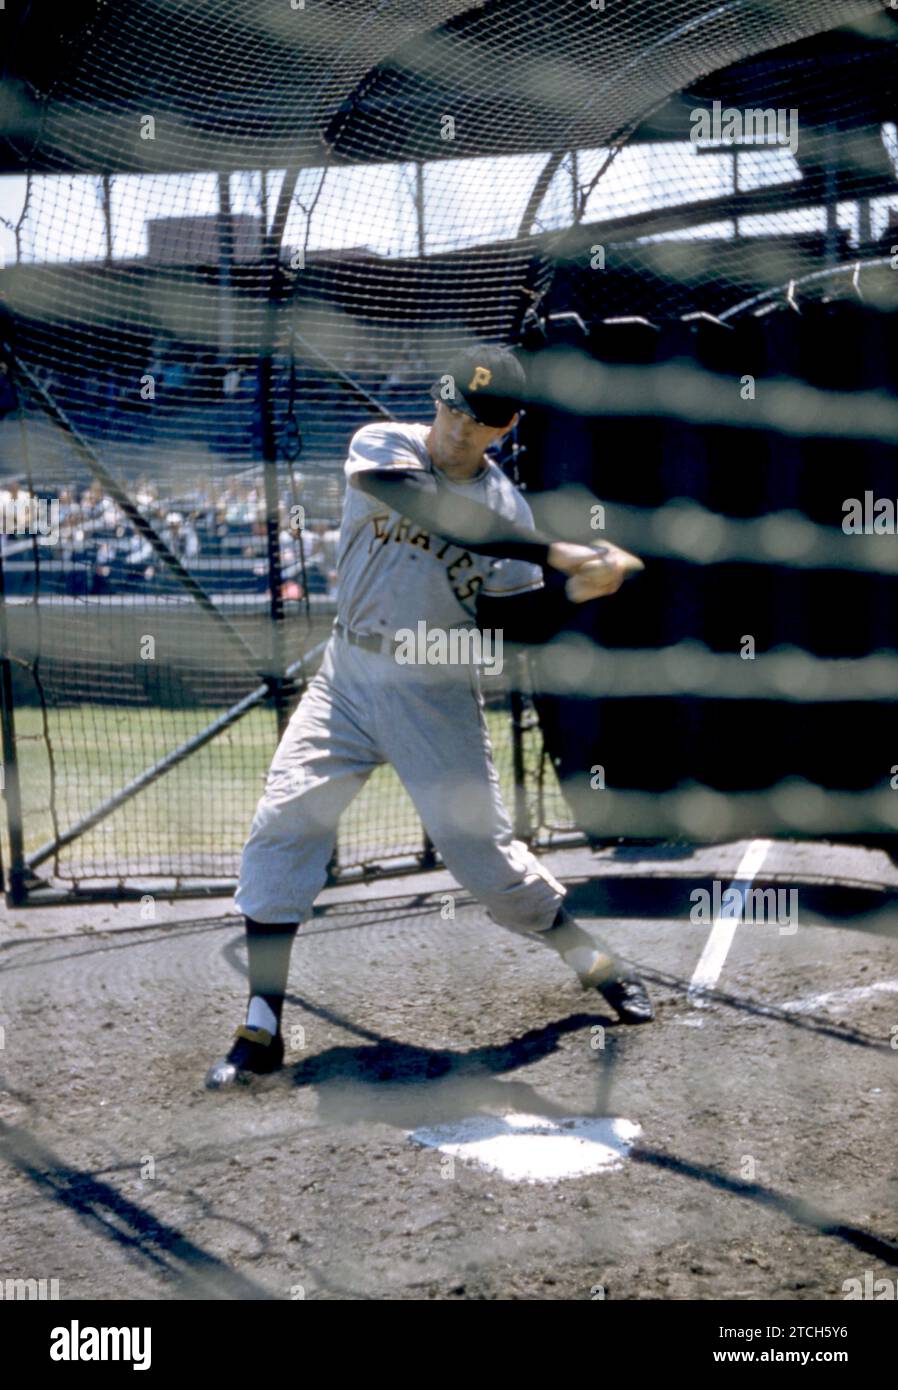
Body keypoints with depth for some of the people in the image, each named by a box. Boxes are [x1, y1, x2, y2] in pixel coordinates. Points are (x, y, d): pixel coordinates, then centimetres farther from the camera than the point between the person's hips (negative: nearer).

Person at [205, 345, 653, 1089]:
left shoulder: (505, 504, -2)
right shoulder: (381, 447, -8)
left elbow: (515, 615, -4)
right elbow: (443, 515, -26)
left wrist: (575, 593, -24)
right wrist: (555, 552, -33)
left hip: (439, 694, 0)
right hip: (349, 676, 1)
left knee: (481, 848, -2)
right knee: (282, 825, -8)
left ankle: (591, 957, 23)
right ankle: (262, 1031, -2)